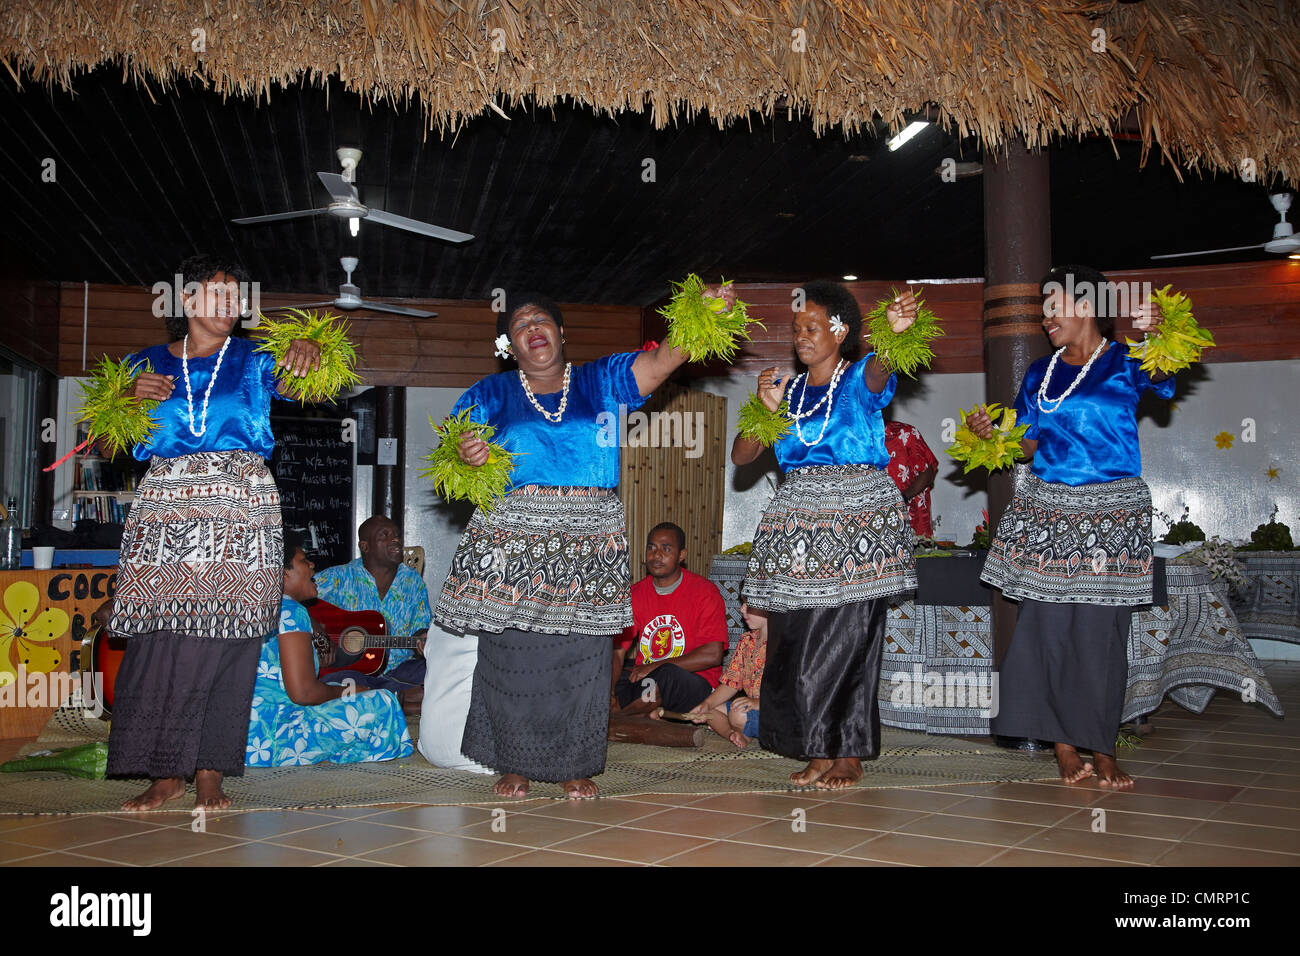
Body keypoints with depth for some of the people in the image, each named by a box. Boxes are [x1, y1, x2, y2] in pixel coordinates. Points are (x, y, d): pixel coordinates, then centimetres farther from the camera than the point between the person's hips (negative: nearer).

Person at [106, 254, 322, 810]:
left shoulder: (254, 361, 14)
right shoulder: (149, 364, 16)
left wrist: (308, 351, -22)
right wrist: (131, 398, -3)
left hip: (240, 513, -1)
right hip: (166, 511, 1)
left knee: (224, 638, -5)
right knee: (163, 639, -5)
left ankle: (210, 770, 2)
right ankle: (165, 773, 5)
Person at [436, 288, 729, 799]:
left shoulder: (601, 381, 12)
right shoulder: (493, 393, 12)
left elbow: (663, 359, 0)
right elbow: (451, 442, 6)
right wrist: (464, 454, -18)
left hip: (589, 541, 1)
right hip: (512, 536, 0)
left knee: (580, 655, 1)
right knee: (512, 653, 0)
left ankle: (574, 764, 14)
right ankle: (514, 763, 15)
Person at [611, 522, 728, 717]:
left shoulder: (705, 591, -6)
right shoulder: (635, 594, 8)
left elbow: (713, 655, -16)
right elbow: (617, 651, 4)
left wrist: (656, 666, -19)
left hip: (695, 682, -4)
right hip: (642, 678, 4)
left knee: (665, 675, -37)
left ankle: (615, 716, -14)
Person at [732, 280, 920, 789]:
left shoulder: (860, 380, 4)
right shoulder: (787, 389, 16)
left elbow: (882, 367, -22)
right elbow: (741, 455, 10)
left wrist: (896, 332, -44)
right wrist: (765, 407, -6)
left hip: (857, 518, -4)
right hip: (796, 522, 5)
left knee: (848, 636, -6)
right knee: (795, 640, 1)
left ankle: (850, 754, 6)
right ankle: (818, 752, 12)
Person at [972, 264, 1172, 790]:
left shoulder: (1123, 362, 1)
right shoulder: (1040, 372, 14)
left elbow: (1158, 374, -23)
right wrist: (992, 432, -3)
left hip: (1111, 513, -3)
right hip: (1045, 508, 4)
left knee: (1101, 630, -1)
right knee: (1046, 626, -1)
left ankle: (1102, 750, 12)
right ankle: (1064, 747, 9)